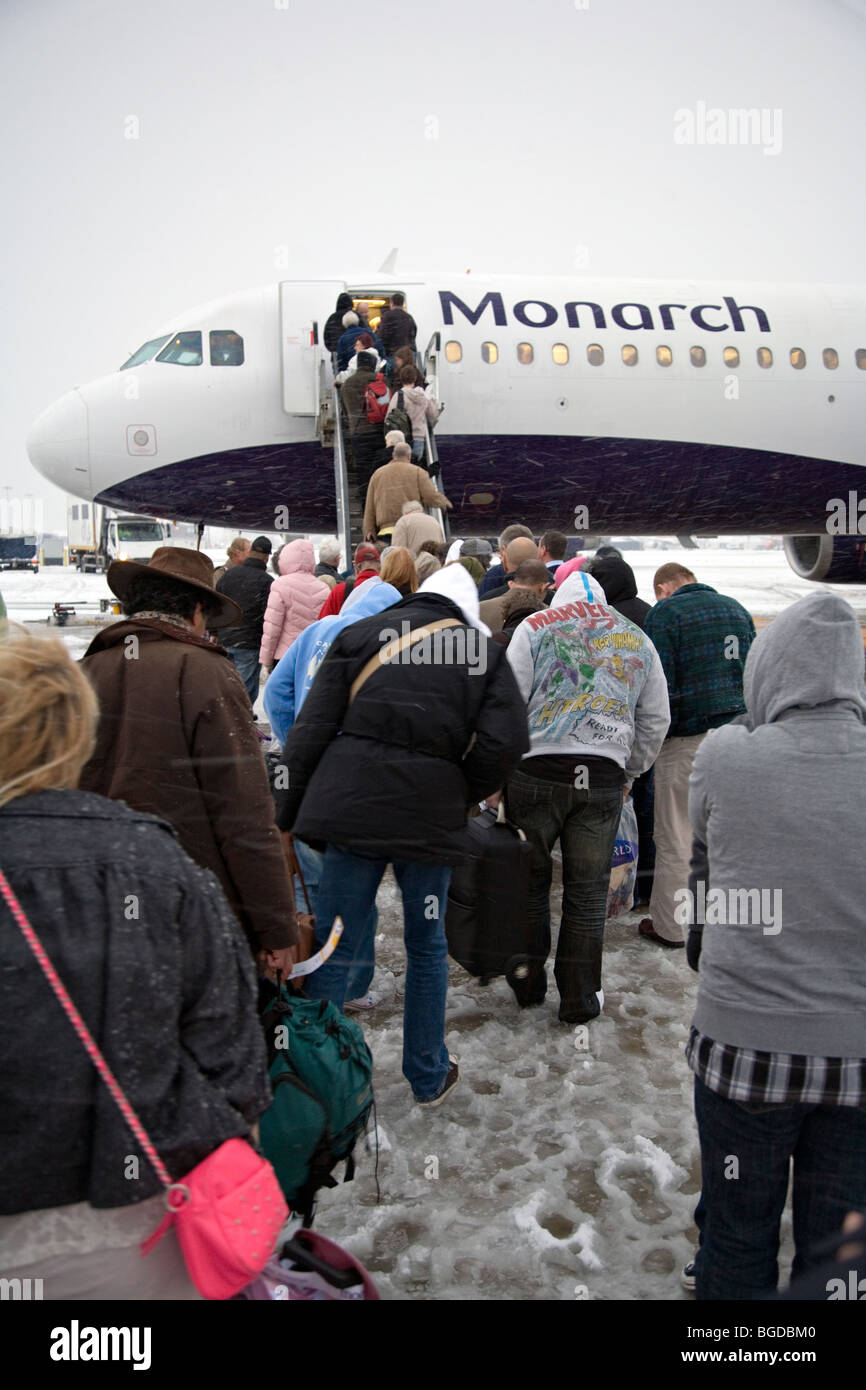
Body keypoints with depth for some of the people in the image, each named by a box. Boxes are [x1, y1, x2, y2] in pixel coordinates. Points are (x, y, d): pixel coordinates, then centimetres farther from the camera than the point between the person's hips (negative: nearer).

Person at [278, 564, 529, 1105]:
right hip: (430, 816, 0)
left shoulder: (360, 635, 7)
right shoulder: (482, 650, 7)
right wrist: (462, 796, 8)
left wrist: (292, 814, 6)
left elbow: (312, 732, 2)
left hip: (351, 810, 0)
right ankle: (428, 1076, 30)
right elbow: (507, 740, -6)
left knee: (334, 947, 7)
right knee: (427, 945, 17)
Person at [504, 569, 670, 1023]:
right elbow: (657, 720, 18)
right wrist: (630, 773, 26)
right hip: (604, 776, 2)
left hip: (537, 768, -2)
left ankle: (528, 985, 25)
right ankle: (580, 999, 19)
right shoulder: (638, 640, 16)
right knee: (587, 889, 10)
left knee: (530, 880, 13)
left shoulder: (534, 626, 6)